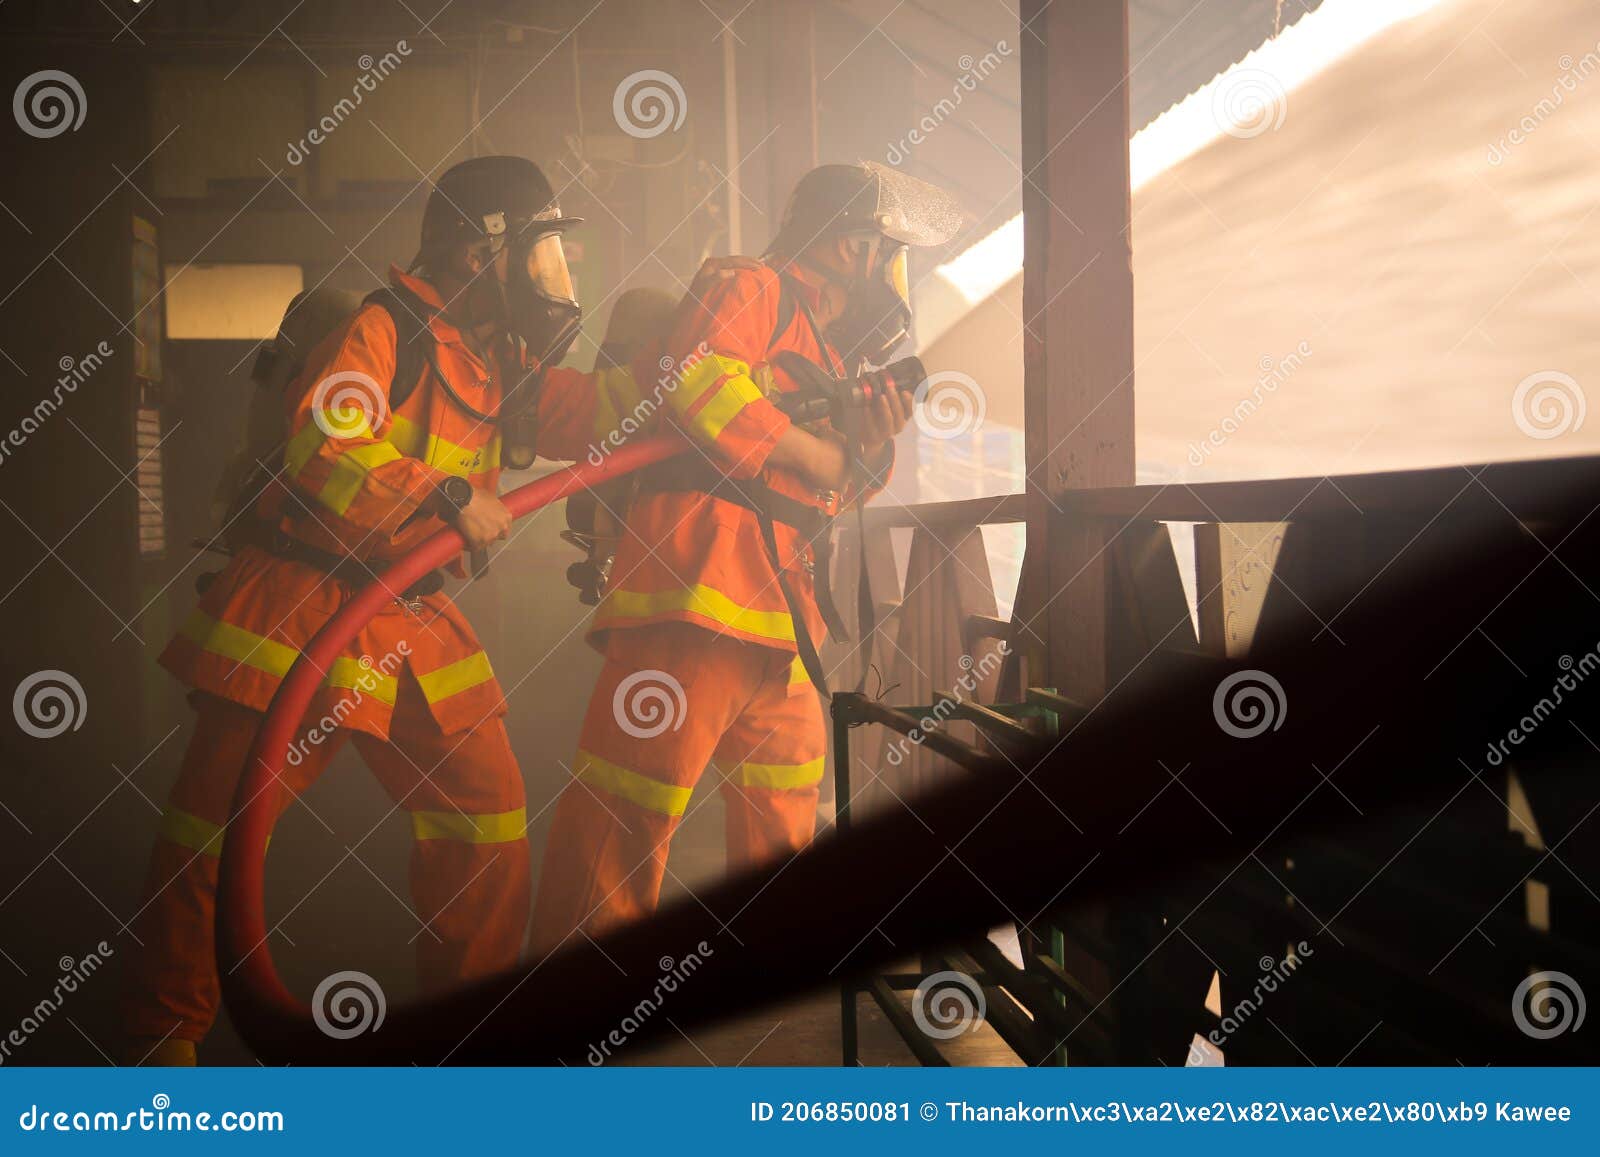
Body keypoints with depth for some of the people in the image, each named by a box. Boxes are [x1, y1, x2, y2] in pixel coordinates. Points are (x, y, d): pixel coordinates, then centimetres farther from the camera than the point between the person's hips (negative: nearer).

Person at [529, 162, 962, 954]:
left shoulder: (830, 352, 27)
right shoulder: (756, 289, 1)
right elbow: (698, 375, -19)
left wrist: (869, 448, 6)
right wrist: (819, 456, -10)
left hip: (779, 617, 10)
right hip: (700, 581, -9)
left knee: (786, 831, 17)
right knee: (624, 824, -11)